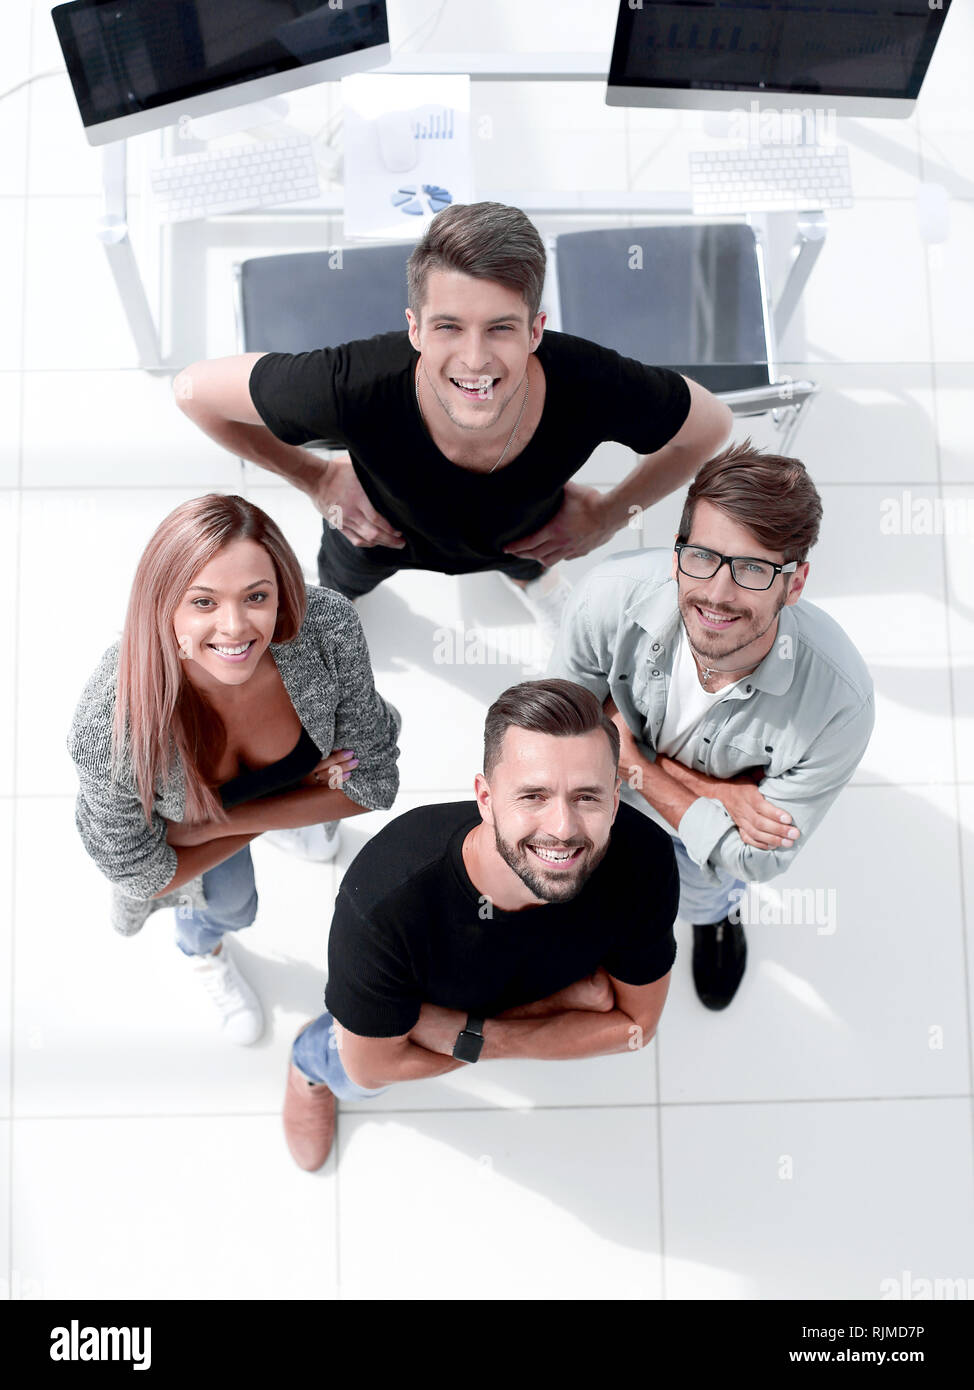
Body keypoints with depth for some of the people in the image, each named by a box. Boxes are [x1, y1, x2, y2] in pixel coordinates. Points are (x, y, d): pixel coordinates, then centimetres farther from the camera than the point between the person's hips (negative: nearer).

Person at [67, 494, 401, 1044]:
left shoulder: (330, 629, -42)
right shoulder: (112, 724, -46)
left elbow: (373, 782, -26)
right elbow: (139, 872, -26)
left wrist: (216, 826, -29)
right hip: (178, 809, -1)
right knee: (230, 902, 20)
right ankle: (204, 948, 57)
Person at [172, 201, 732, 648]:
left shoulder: (590, 385, -43)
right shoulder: (355, 387, -47)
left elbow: (712, 422, -20)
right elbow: (195, 389, -29)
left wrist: (610, 515, -17)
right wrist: (318, 480, -22)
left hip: (524, 531, 2)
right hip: (381, 527, -1)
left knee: (532, 566, 37)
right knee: (340, 584, 31)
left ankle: (535, 575, 73)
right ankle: (335, 593, 68)